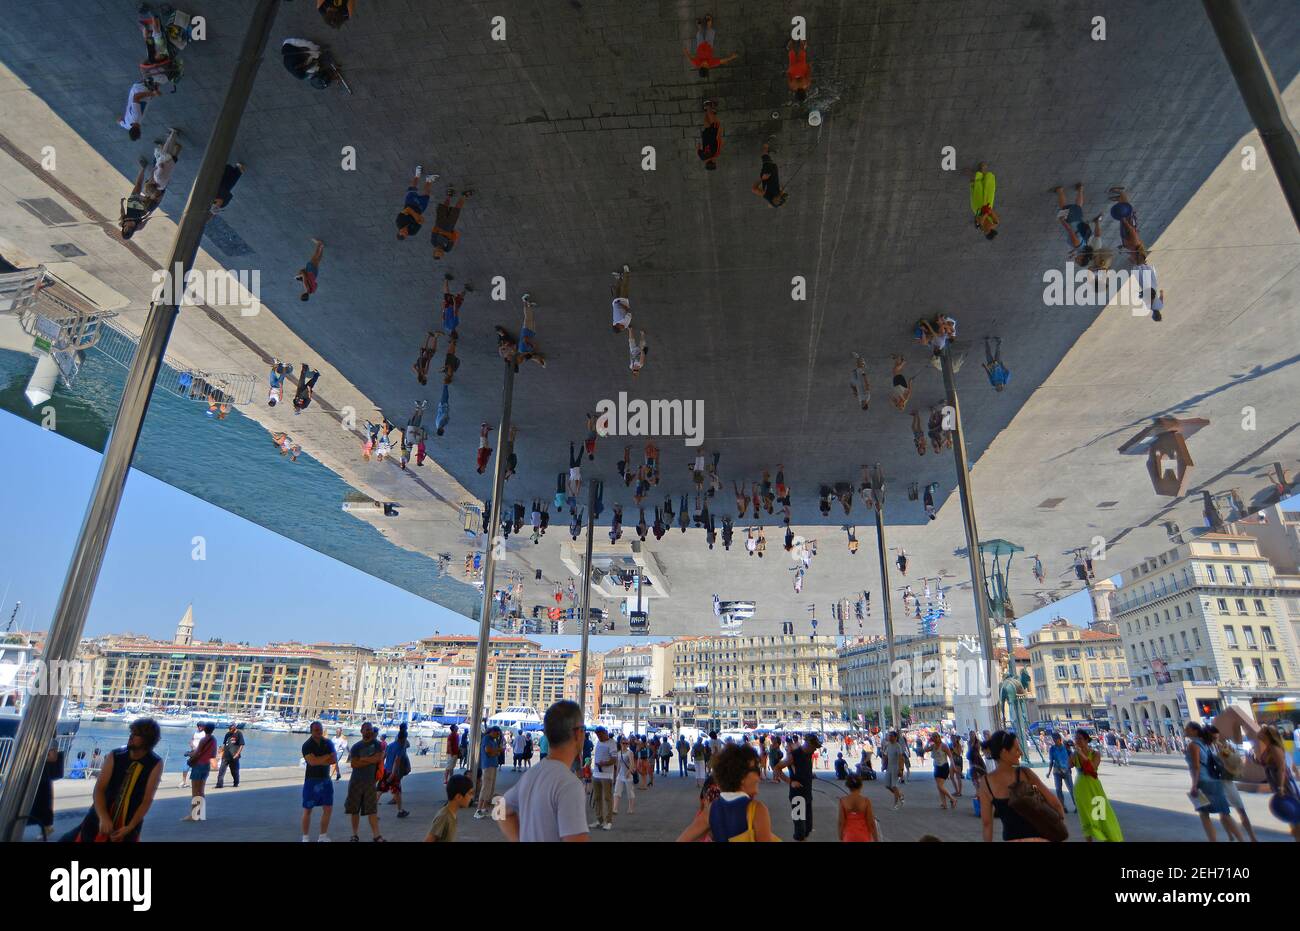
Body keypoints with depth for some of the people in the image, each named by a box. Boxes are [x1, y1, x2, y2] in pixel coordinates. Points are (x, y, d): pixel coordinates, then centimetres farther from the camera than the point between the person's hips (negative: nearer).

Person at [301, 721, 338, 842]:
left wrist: (319, 761, -16)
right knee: (307, 809, 3)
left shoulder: (328, 743, 4)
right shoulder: (307, 745, -10)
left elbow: (335, 760, -4)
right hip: (312, 780, -5)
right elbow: (312, 761, -23)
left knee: (328, 808, 6)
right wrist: (327, 757, -12)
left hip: (326, 780, 5)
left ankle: (323, 836, 17)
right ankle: (306, 837, 14)